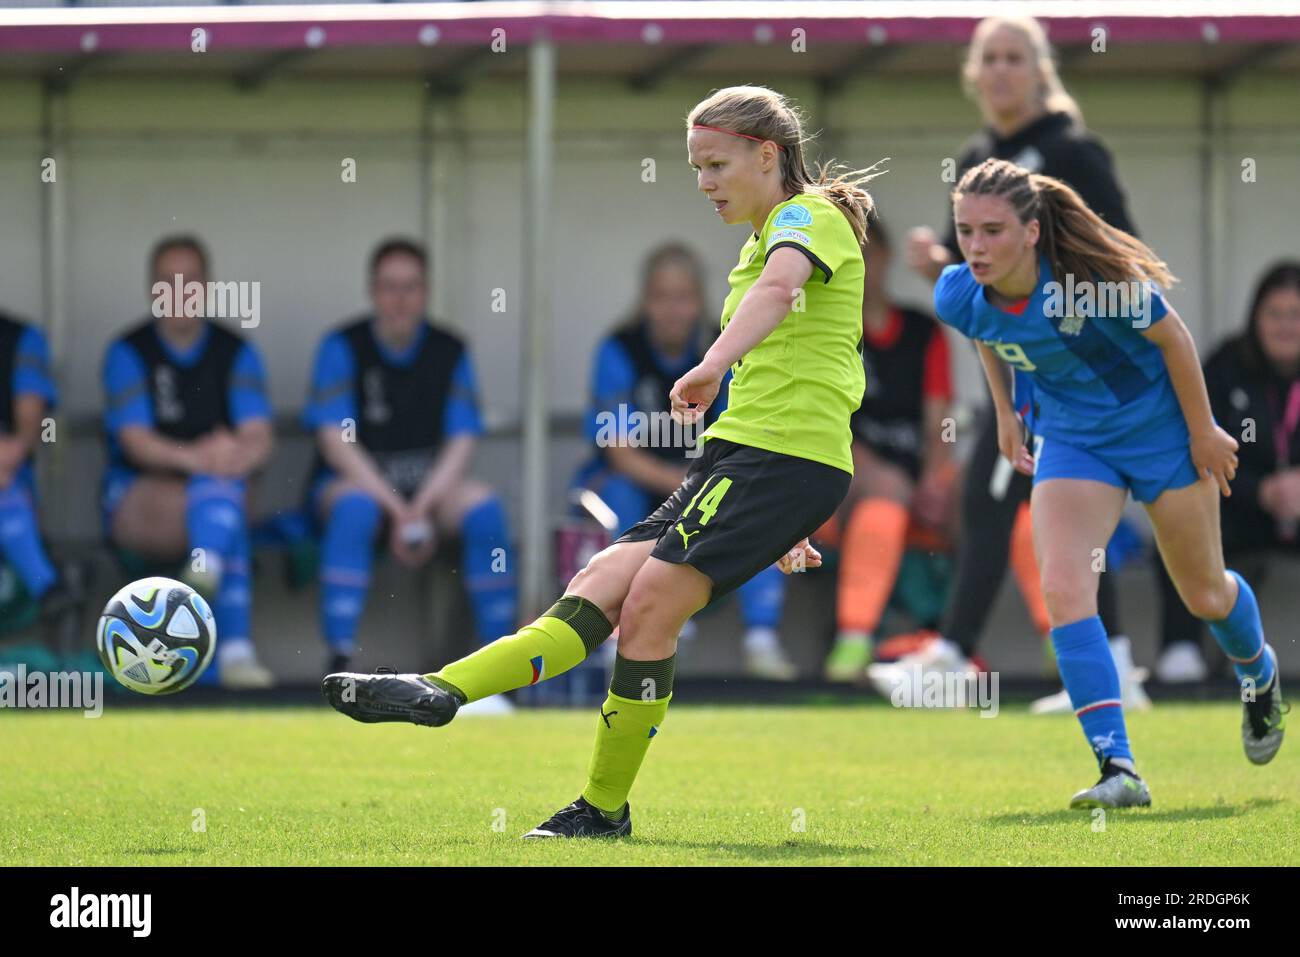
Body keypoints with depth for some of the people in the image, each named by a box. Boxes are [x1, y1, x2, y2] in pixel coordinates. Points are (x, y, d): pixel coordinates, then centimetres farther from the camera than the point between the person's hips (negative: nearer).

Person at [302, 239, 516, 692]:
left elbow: (462, 442, -1)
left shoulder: (450, 352, 5)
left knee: (483, 507, -27)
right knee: (356, 507, -37)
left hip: (431, 484, 3)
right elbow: (335, 440, -12)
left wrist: (422, 507, -19)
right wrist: (397, 510, -21)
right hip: (350, 480, -3)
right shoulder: (343, 348, -3)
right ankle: (339, 662, -39)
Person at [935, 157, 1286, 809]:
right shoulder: (960, 297, -20)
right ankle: (1118, 770, -20)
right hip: (1071, 439, 3)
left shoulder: (1095, 280, -34)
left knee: (1204, 595, 14)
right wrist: (1005, 414, 13)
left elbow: (1172, 337, -16)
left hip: (1158, 427, -3)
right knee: (1062, 586, -19)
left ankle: (1259, 673, 51)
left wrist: (1202, 431, -8)